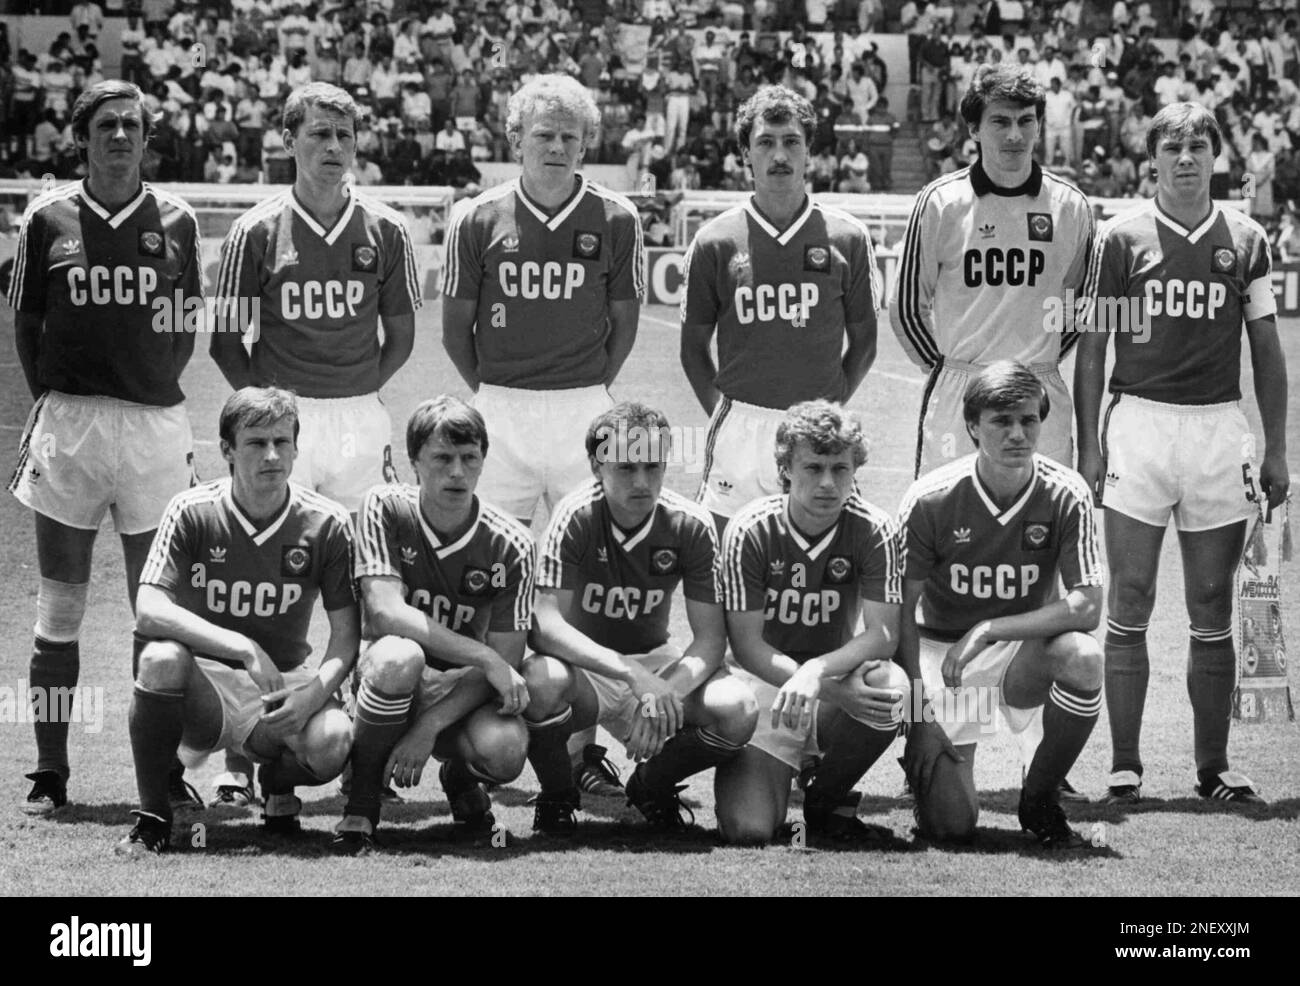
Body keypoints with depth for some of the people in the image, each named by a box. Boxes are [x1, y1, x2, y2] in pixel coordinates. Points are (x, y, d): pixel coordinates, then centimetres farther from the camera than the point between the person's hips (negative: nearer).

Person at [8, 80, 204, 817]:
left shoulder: (176, 221, 6)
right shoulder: (48, 218, 4)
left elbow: (186, 328, 11)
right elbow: (25, 323, 9)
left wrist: (151, 388, 6)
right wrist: (53, 398, 5)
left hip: (156, 422, 0)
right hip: (68, 424, 0)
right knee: (60, 609, 3)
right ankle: (50, 776, 8)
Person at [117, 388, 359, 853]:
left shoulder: (326, 524, -6)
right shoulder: (192, 513, -10)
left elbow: (347, 632, -4)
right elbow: (148, 611, -20)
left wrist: (317, 691, -25)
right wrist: (244, 648, -30)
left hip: (284, 682, 1)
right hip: (205, 679, -1)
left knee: (333, 740, -31)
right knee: (162, 657, -36)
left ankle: (278, 781, 9)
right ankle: (152, 815, -16)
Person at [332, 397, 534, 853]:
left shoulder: (509, 544, -10)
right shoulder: (386, 509, -11)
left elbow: (505, 663, -11)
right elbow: (385, 612, -22)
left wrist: (428, 729, -24)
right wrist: (485, 658, -28)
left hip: (464, 695, 1)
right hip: (391, 685, -1)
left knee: (505, 749, -33)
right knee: (397, 656, -38)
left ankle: (461, 778, 8)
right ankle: (361, 803, -16)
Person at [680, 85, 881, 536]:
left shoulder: (847, 238, 3)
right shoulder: (715, 241, 3)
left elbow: (863, 341, 11)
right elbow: (694, 347, 9)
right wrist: (723, 414, 2)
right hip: (741, 428, 0)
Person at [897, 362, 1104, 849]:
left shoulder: (1066, 494, -13)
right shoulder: (930, 499, -15)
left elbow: (1086, 607, -18)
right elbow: (903, 612, -9)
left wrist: (987, 631, -26)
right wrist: (917, 717, -16)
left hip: (1026, 650, 1)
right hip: (940, 651, -1)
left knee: (1082, 657, -35)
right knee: (952, 825, -14)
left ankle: (1040, 799, -9)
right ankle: (922, 761, 25)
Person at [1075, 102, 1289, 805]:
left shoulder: (1245, 240, 8)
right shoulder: (1120, 238, 2)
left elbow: (1267, 351, 11)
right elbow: (1092, 347, 3)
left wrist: (1276, 451, 7)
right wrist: (1087, 447, -2)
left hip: (1219, 427, 2)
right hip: (1139, 423, -2)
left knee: (1213, 612, 6)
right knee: (1129, 605, -2)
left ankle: (1213, 767, 12)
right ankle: (1124, 767, 3)